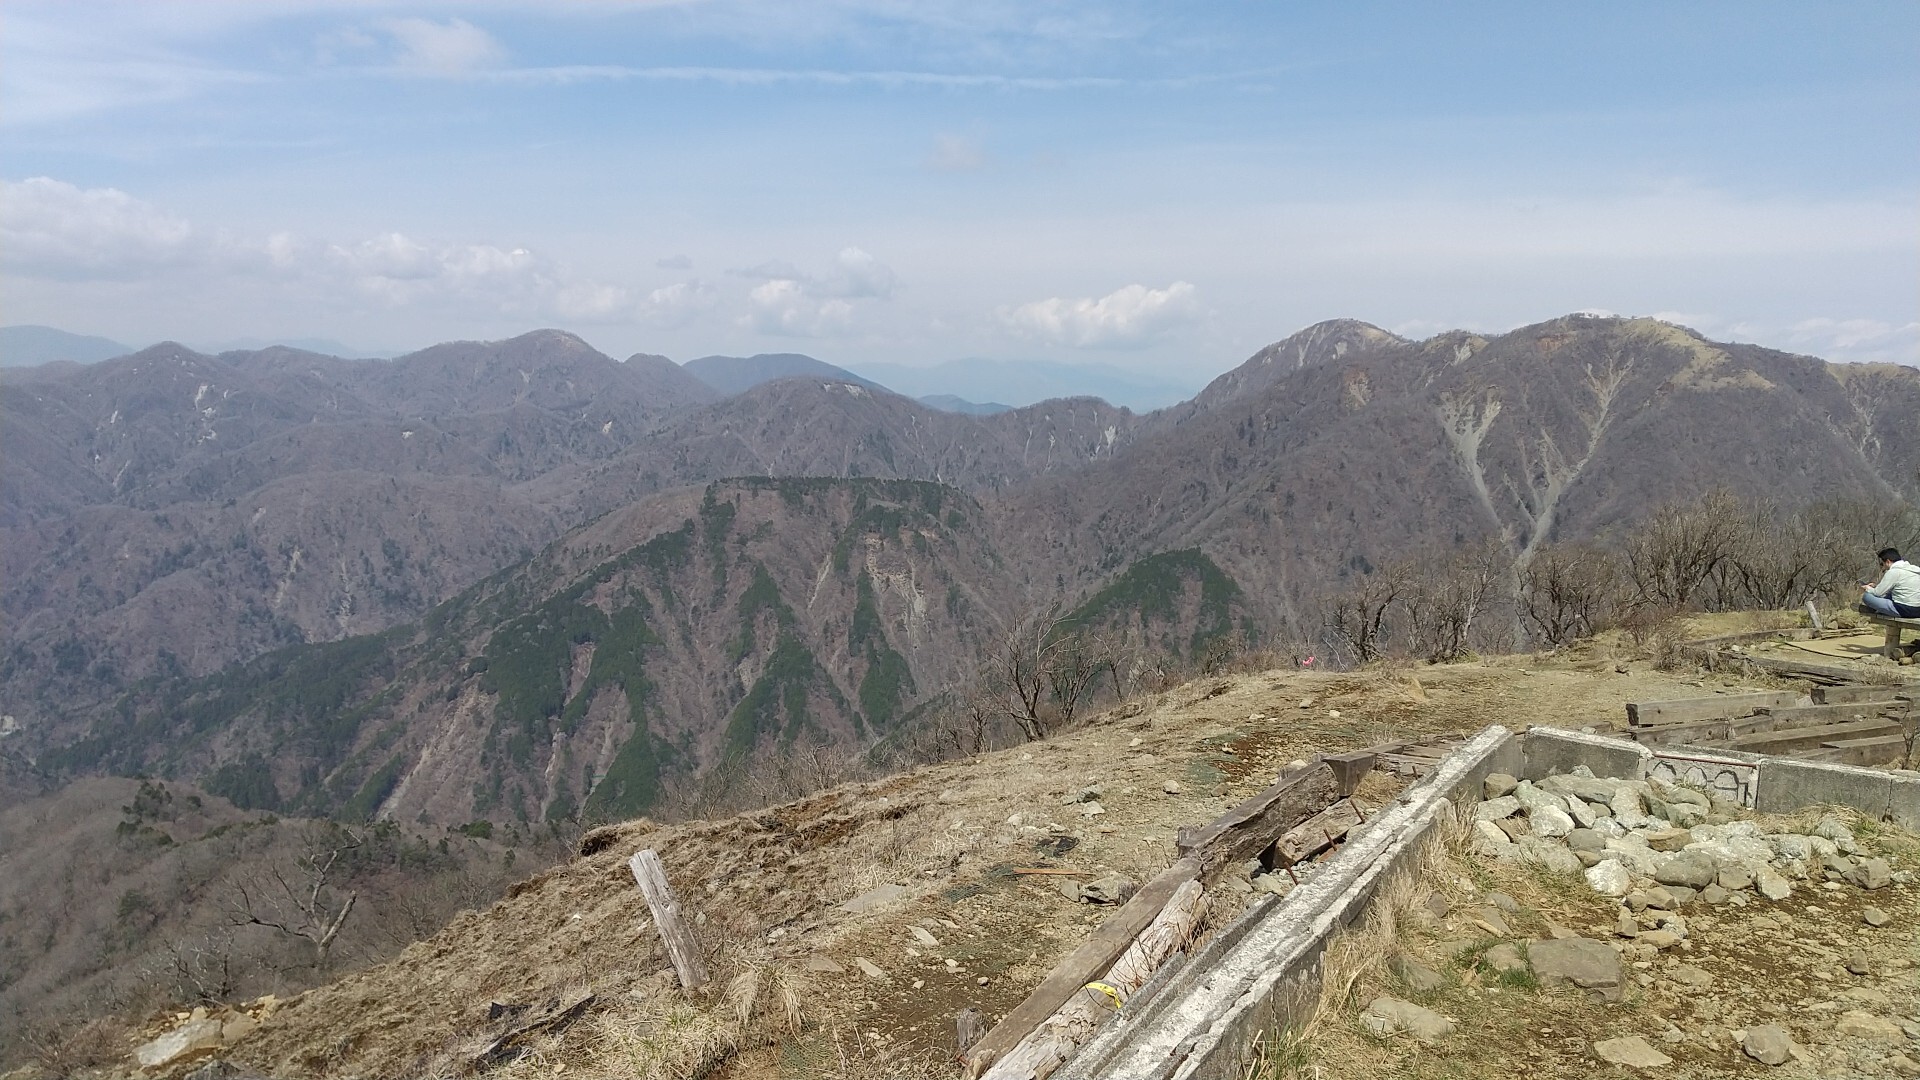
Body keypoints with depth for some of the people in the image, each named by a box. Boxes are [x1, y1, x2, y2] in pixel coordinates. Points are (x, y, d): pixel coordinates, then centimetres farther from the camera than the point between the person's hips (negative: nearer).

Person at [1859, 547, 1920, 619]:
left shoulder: (1893, 572, -14)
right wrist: (1876, 585, 24)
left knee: (1866, 596, -9)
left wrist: (1868, 589, 11)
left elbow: (1878, 593, -9)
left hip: (1905, 610, -10)